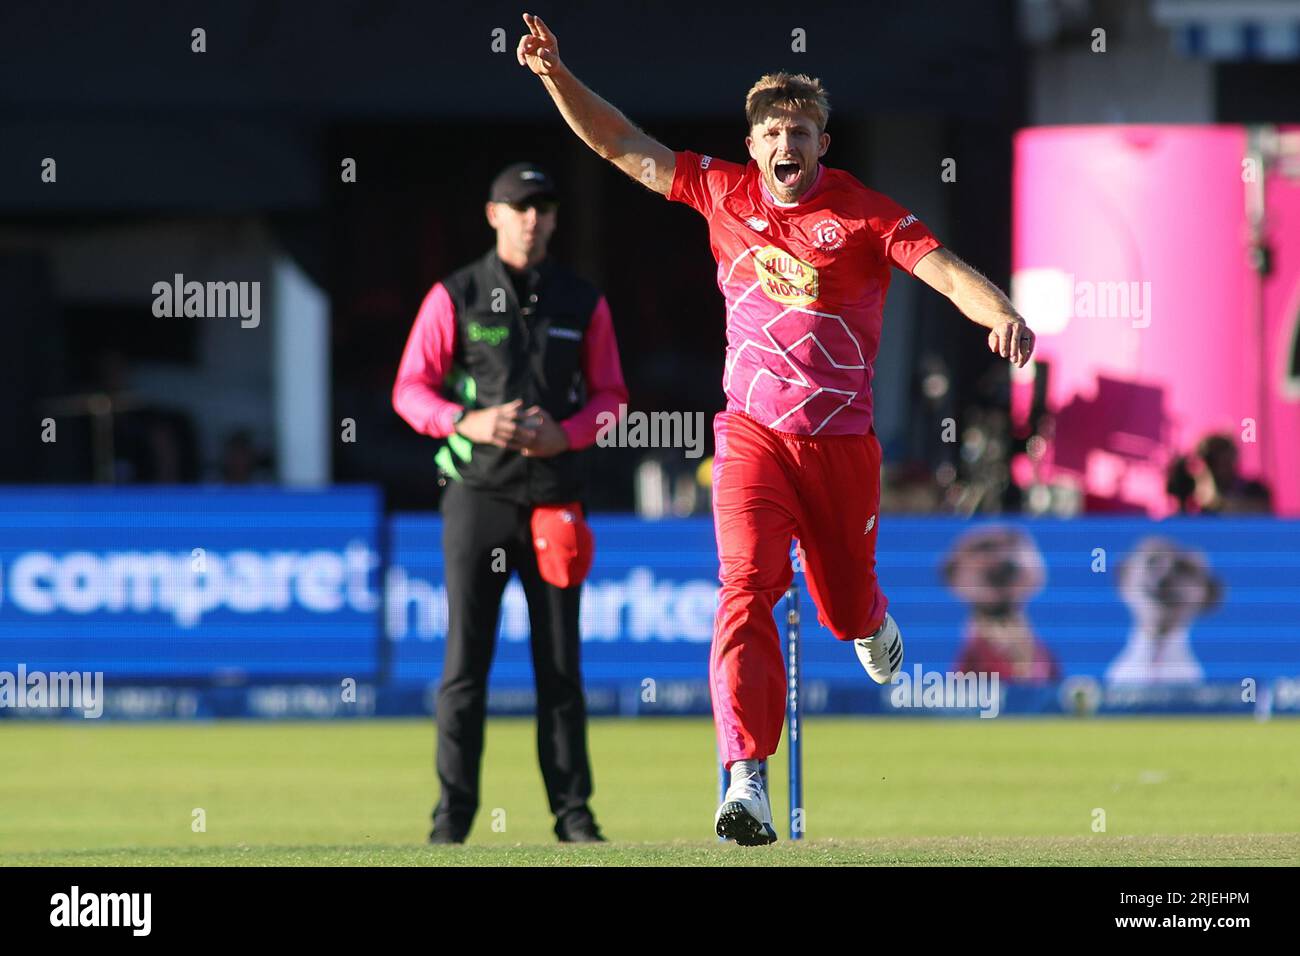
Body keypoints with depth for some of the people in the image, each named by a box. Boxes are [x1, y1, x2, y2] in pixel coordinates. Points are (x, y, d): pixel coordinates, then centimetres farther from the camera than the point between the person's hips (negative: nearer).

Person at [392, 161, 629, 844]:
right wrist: (466, 422, -19)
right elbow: (410, 389, -1)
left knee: (560, 660, 2)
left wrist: (564, 434, -9)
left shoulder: (582, 303, 9)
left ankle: (573, 811, 6)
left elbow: (610, 394, 11)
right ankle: (453, 813, 0)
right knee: (465, 658, -4)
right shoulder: (455, 297, 2)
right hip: (478, 495, -2)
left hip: (554, 498, 2)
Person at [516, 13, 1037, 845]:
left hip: (842, 444, -1)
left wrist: (1003, 315, -39)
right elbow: (623, 146, 7)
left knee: (845, 609, 13)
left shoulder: (864, 214, -6)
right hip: (754, 434, 1)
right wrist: (556, 75, -4)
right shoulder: (726, 193, 3)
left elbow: (946, 270, -19)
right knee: (747, 587, -19)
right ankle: (747, 783, -29)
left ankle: (871, 620, 55)